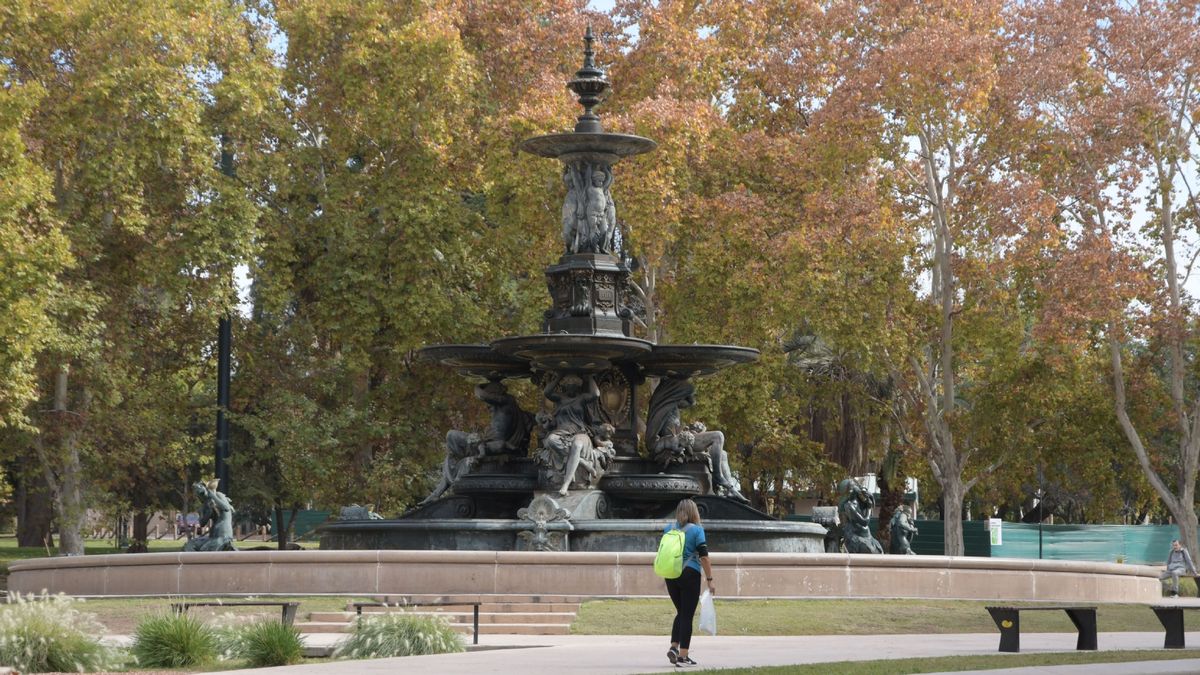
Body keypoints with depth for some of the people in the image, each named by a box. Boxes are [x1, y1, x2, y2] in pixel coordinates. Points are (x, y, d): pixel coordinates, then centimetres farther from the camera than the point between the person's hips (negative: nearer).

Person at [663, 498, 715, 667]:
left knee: (681, 612, 18)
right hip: (690, 575, -4)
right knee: (687, 615, 1)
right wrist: (710, 580, -8)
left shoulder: (668, 529, 8)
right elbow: (704, 556, -10)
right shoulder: (696, 530, -6)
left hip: (671, 576, 4)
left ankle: (674, 647, 4)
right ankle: (683, 655, -1)